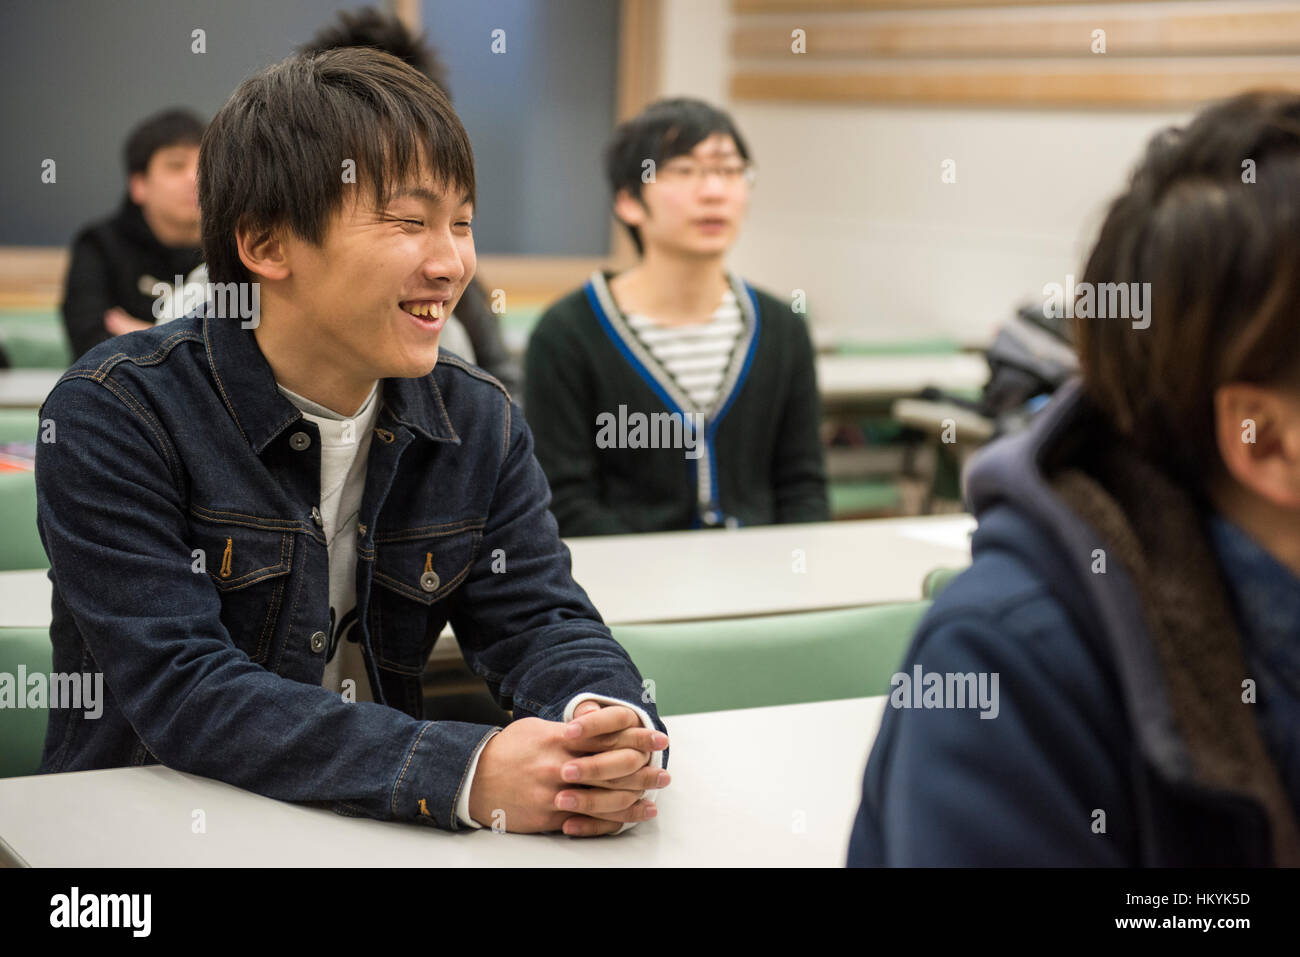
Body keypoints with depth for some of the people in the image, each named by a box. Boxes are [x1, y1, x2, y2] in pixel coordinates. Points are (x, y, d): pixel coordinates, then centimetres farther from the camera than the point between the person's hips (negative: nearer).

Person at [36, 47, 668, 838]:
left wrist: (608, 723, -25)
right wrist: (464, 771, -30)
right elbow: (184, 692, -20)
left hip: (379, 831, 4)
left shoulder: (480, 424, 6)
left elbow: (541, 620, -1)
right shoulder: (113, 416, -11)